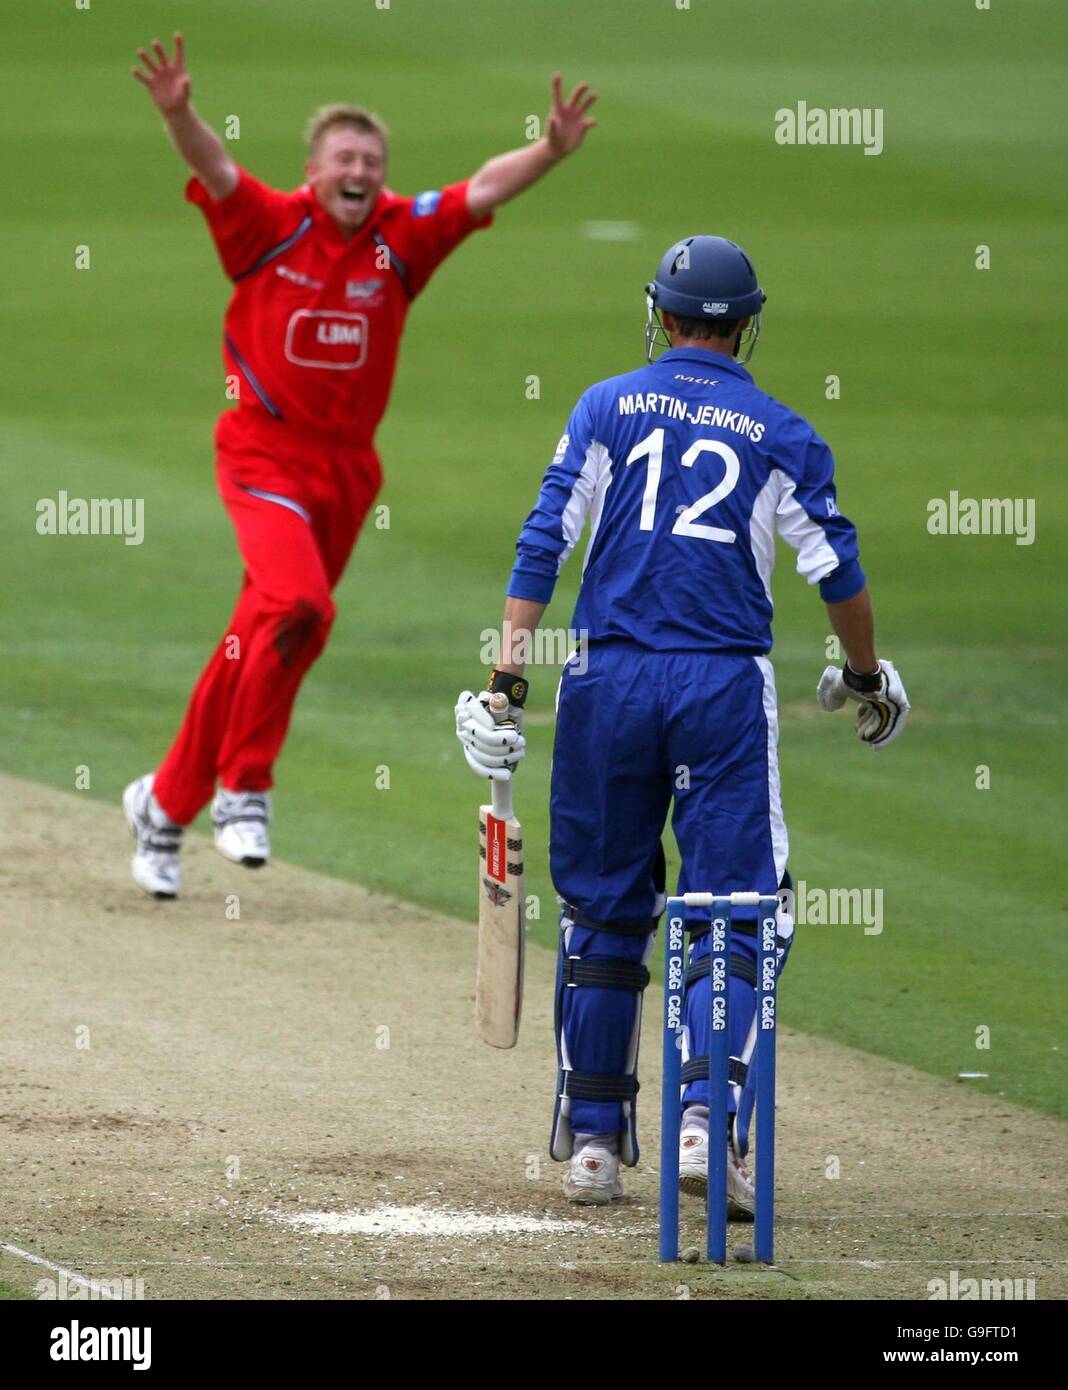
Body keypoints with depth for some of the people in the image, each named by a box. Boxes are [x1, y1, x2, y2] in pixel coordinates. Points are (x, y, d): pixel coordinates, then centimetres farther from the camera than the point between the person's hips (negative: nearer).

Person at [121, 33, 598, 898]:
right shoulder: (270, 226, -6)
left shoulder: (403, 237, 2)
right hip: (265, 456, -4)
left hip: (347, 468, 4)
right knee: (299, 604, -27)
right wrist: (177, 114, -42)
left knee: (256, 645, 9)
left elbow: (484, 189, -8)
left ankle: (167, 802, 24)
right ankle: (244, 788, -13)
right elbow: (213, 168, -21)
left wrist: (551, 152, -26)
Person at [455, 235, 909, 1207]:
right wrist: (866, 676, 20)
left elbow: (545, 541, -3)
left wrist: (509, 678, -5)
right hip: (727, 687, -1)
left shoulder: (608, 407, 7)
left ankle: (593, 1140, 15)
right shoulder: (781, 434, 6)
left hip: (611, 681, 2)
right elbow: (836, 567, 3)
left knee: (604, 912, 12)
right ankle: (707, 1122, -19)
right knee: (736, 912, 0)